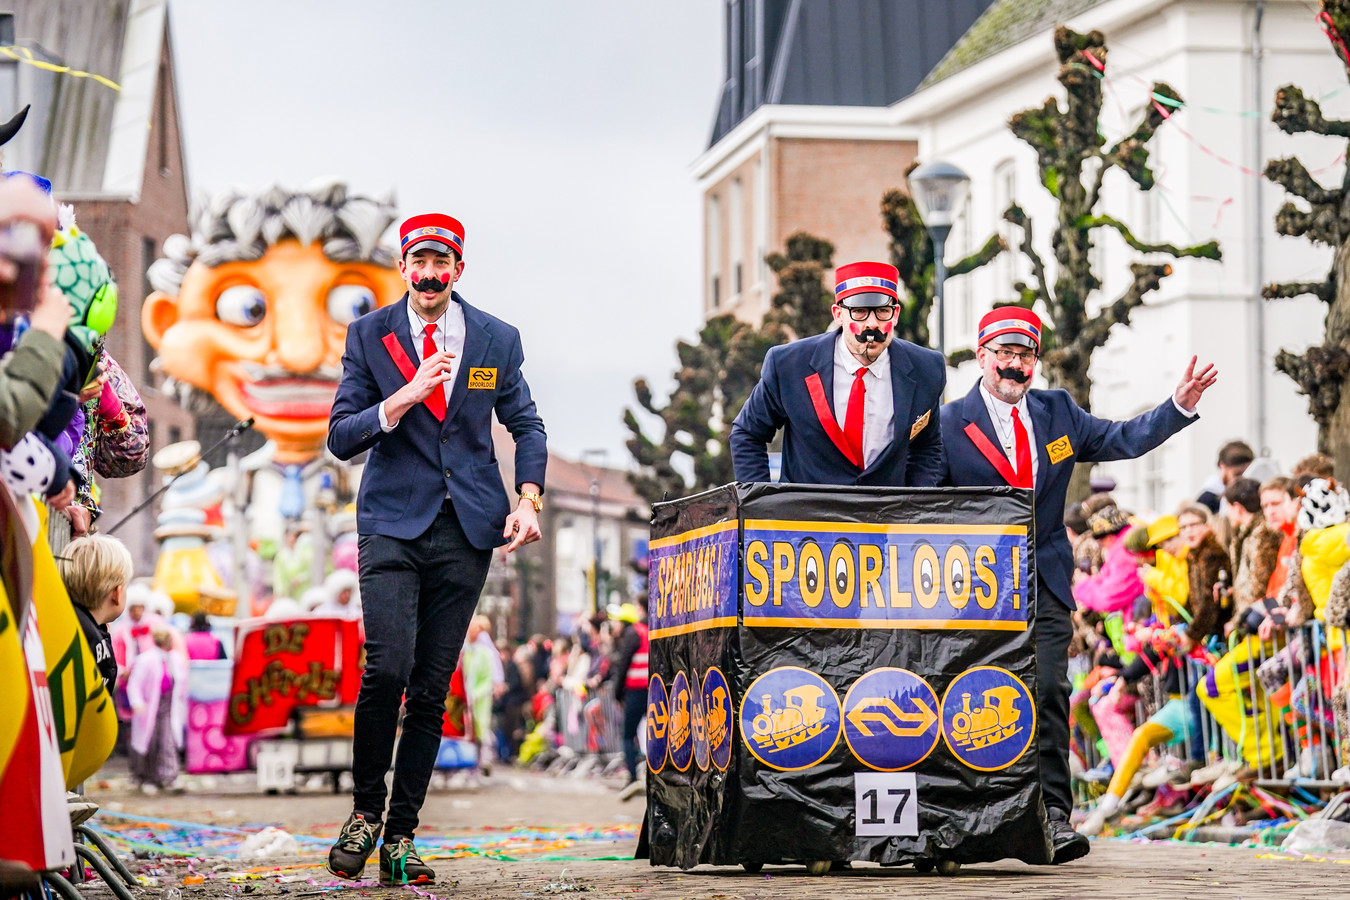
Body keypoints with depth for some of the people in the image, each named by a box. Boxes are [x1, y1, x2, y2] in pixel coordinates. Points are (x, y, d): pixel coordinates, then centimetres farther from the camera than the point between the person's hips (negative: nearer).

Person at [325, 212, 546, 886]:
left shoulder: (496, 339, 8)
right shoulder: (369, 335, 3)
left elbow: (527, 426, 17)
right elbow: (341, 438, 0)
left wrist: (528, 499, 1)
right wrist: (406, 397, -15)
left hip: (467, 527, 2)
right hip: (392, 524, -2)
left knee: (432, 686, 1)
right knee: (387, 668, -19)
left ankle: (401, 836, 8)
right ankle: (364, 811, 2)